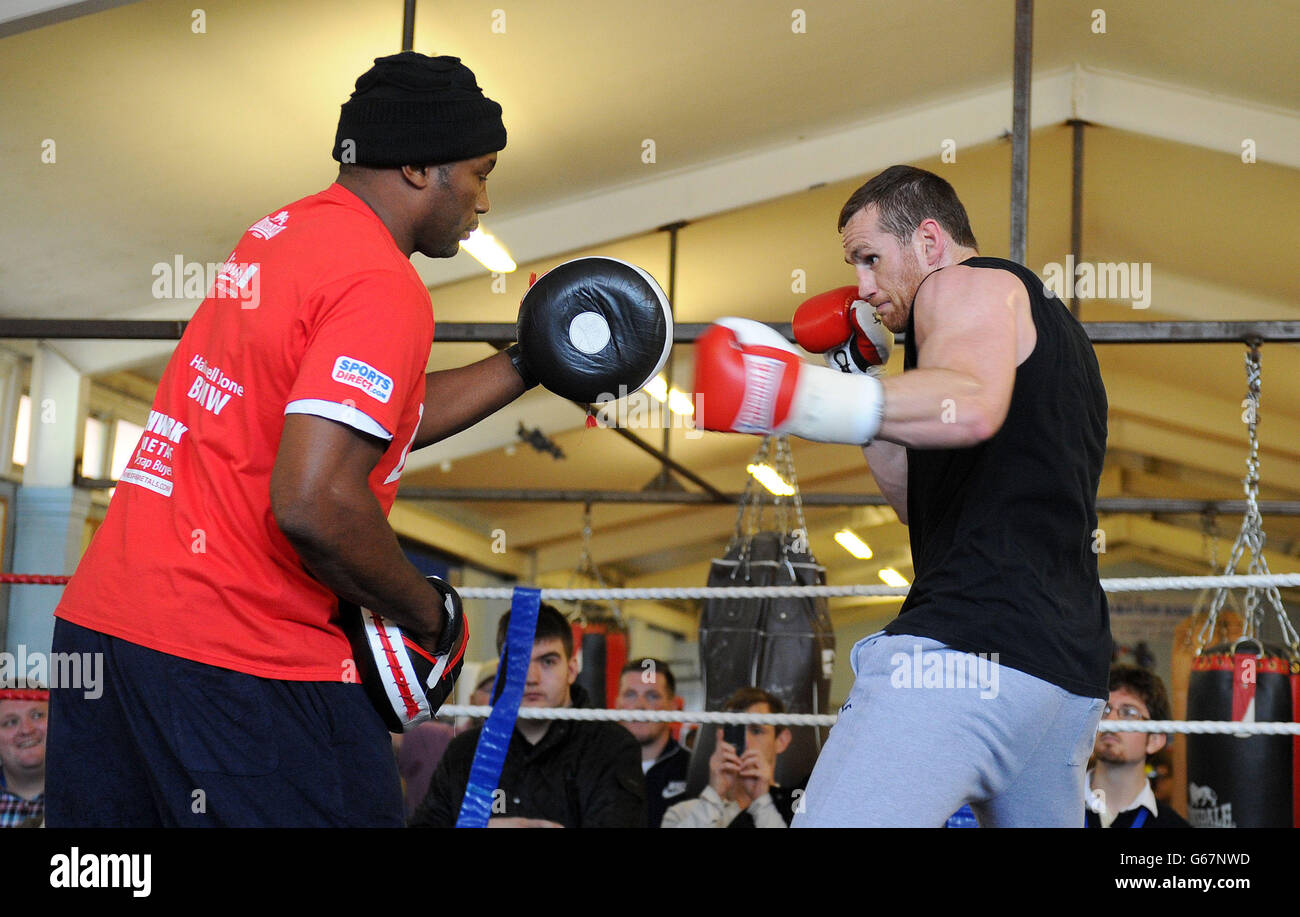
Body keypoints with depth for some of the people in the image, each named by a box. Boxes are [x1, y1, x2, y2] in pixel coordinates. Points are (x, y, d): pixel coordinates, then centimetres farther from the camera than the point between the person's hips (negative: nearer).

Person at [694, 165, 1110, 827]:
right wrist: (861, 382, 24)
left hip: (967, 643, -11)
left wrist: (813, 398, -36)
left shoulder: (967, 282, 1)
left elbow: (972, 405, -25)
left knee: (835, 820, -19)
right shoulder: (1050, 325, 30)